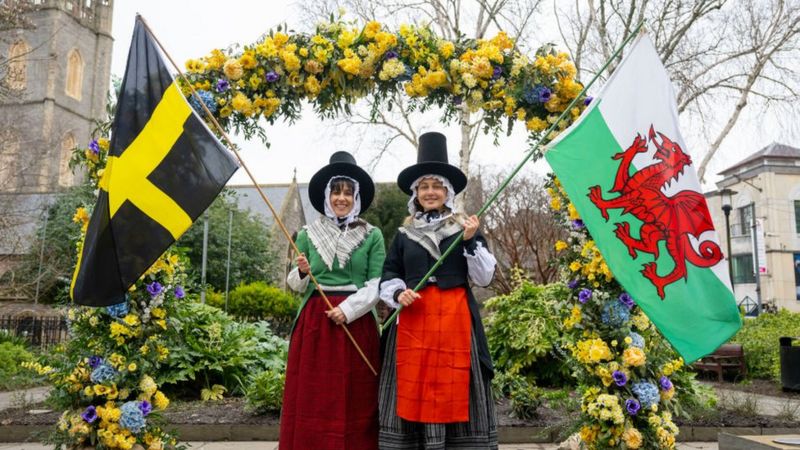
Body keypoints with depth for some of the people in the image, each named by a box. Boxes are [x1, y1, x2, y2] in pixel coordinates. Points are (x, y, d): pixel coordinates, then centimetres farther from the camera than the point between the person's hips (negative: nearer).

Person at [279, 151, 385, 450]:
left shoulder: (372, 236, 4)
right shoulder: (308, 234, 8)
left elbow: (377, 285, -1)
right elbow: (294, 285, 10)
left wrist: (348, 309, -14)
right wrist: (303, 273, -11)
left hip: (357, 322, -1)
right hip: (314, 323, 1)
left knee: (355, 401, 4)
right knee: (312, 398, 3)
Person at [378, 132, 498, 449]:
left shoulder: (466, 229, 6)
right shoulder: (404, 234, 10)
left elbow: (484, 278, 0)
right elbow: (388, 276, 12)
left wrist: (471, 242, -12)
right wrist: (398, 294, -9)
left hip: (455, 317, -1)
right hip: (413, 319, 2)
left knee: (454, 389, 1)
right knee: (413, 390, 2)